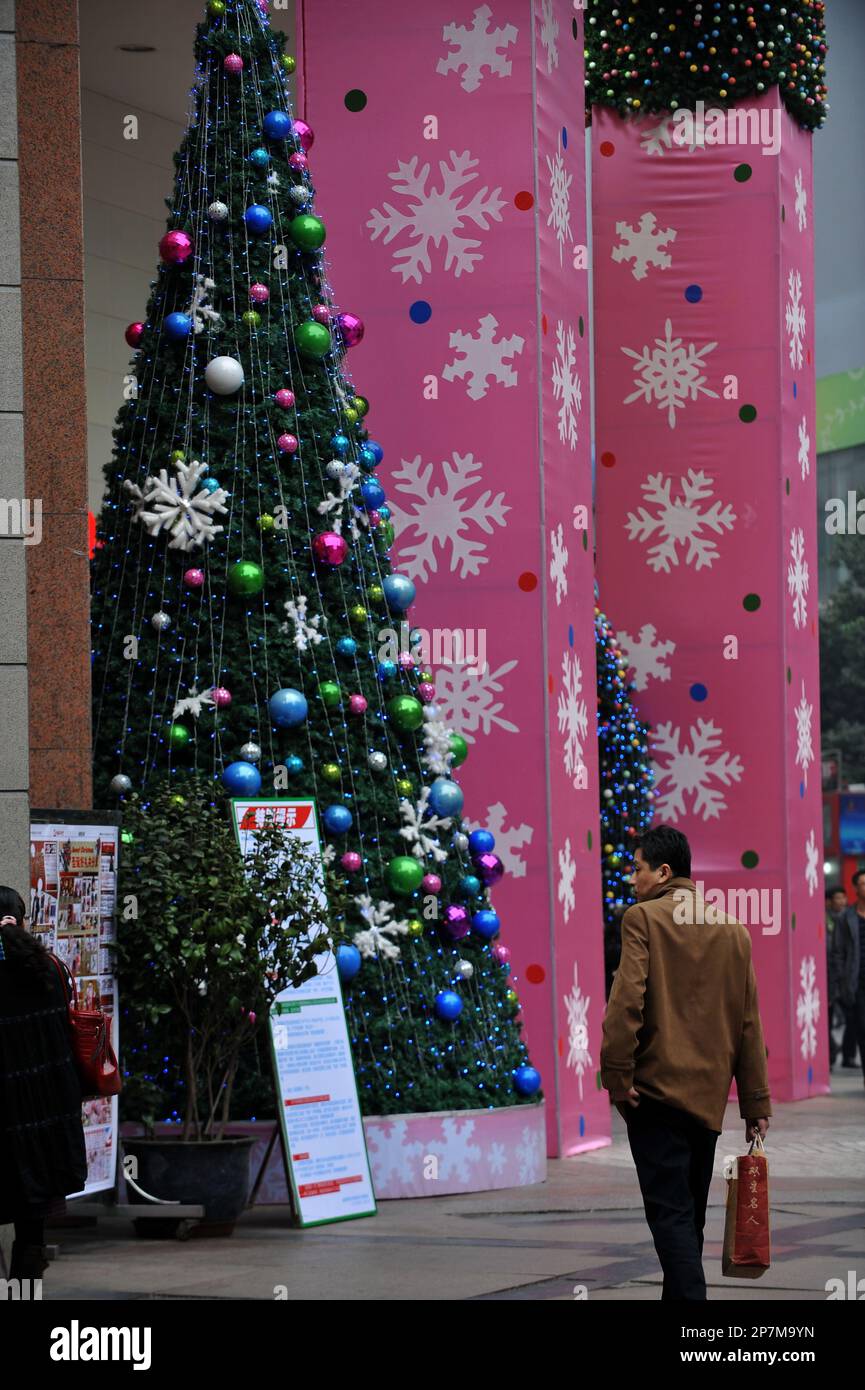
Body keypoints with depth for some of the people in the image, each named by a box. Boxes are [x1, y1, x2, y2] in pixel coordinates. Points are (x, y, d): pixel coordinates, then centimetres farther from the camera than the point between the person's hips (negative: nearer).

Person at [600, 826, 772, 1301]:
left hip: (656, 1089, -6)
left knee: (670, 1213, -9)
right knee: (690, 1215, 16)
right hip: (709, 1096, 6)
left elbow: (626, 1000, -17)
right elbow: (749, 1023, 10)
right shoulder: (733, 929, 10)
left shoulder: (643, 918, -6)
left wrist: (617, 1075, -11)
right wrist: (756, 1103, 12)